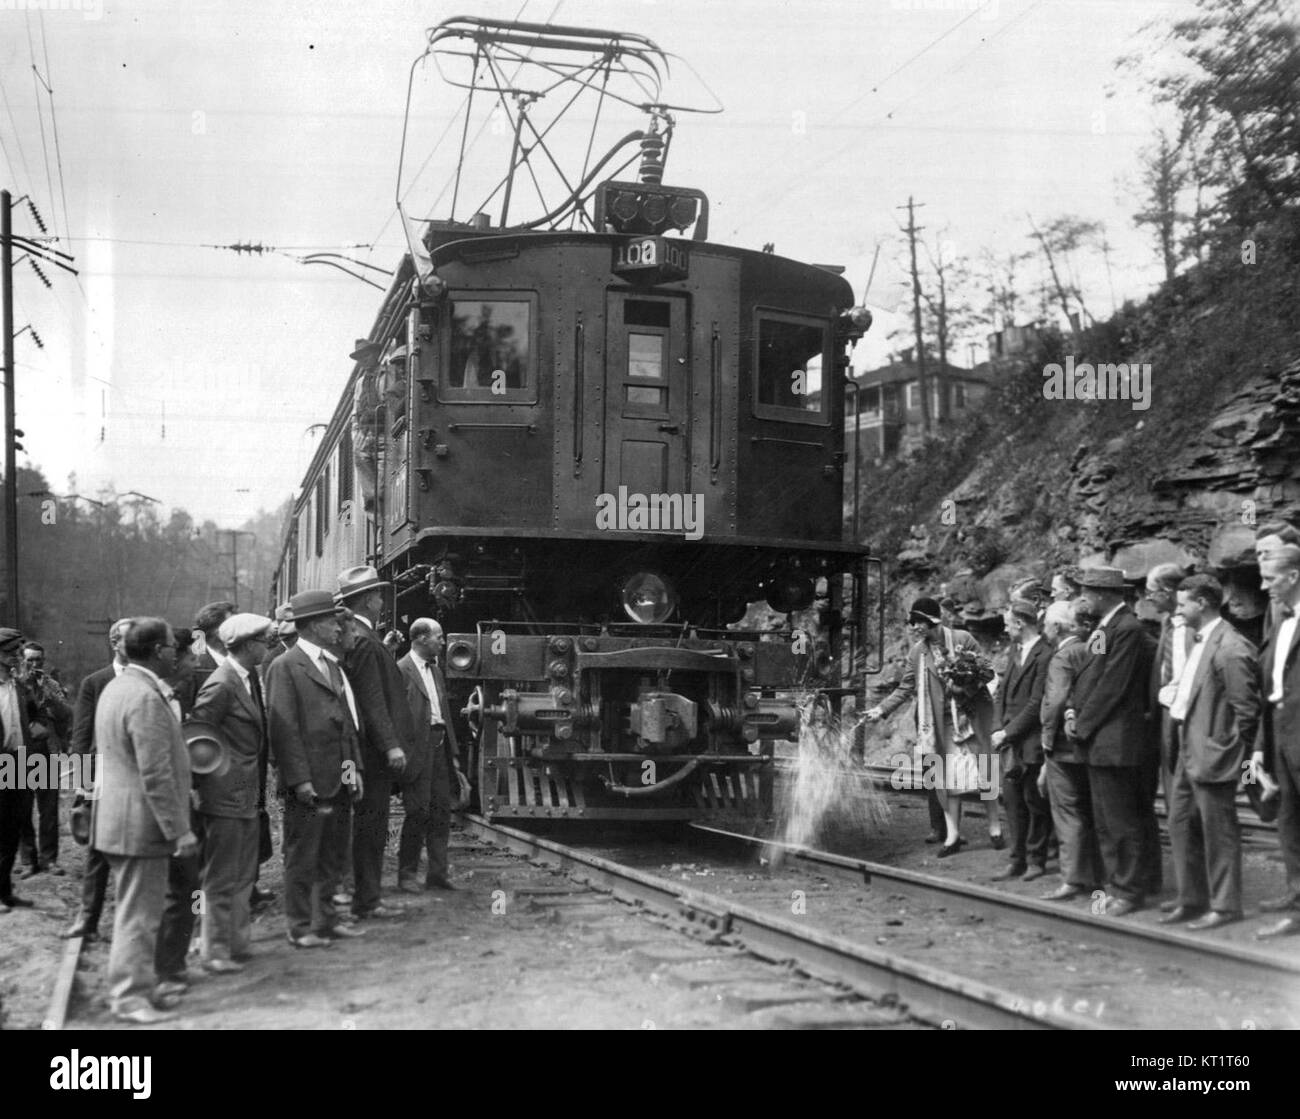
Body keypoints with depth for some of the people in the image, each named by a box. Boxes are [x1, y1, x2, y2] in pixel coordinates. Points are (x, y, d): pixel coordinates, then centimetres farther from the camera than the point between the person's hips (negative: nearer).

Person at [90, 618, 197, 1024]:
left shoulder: (116, 687, 10)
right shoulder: (146, 698, -21)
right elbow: (156, 775, -24)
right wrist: (179, 830, -20)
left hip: (117, 819, 10)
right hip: (142, 823, -10)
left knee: (132, 910, 19)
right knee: (139, 914, -1)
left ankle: (129, 987, 29)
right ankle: (131, 997, 7)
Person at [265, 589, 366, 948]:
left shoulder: (334, 665, 17)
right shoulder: (285, 667, -8)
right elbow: (283, 727, -14)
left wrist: (356, 768, 12)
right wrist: (299, 779, -18)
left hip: (341, 780, 8)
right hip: (309, 782, -8)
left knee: (333, 856, 14)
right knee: (302, 858, 1)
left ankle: (325, 921, 24)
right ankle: (300, 927, 9)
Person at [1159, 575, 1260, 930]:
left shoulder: (1230, 648, -18)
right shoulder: (1199, 641, 12)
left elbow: (1245, 707, -18)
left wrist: (1228, 750, -13)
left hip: (1211, 754, -10)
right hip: (1188, 750, 10)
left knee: (1218, 831, 0)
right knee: (1181, 824, 15)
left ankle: (1225, 906, 11)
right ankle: (1192, 900, 25)